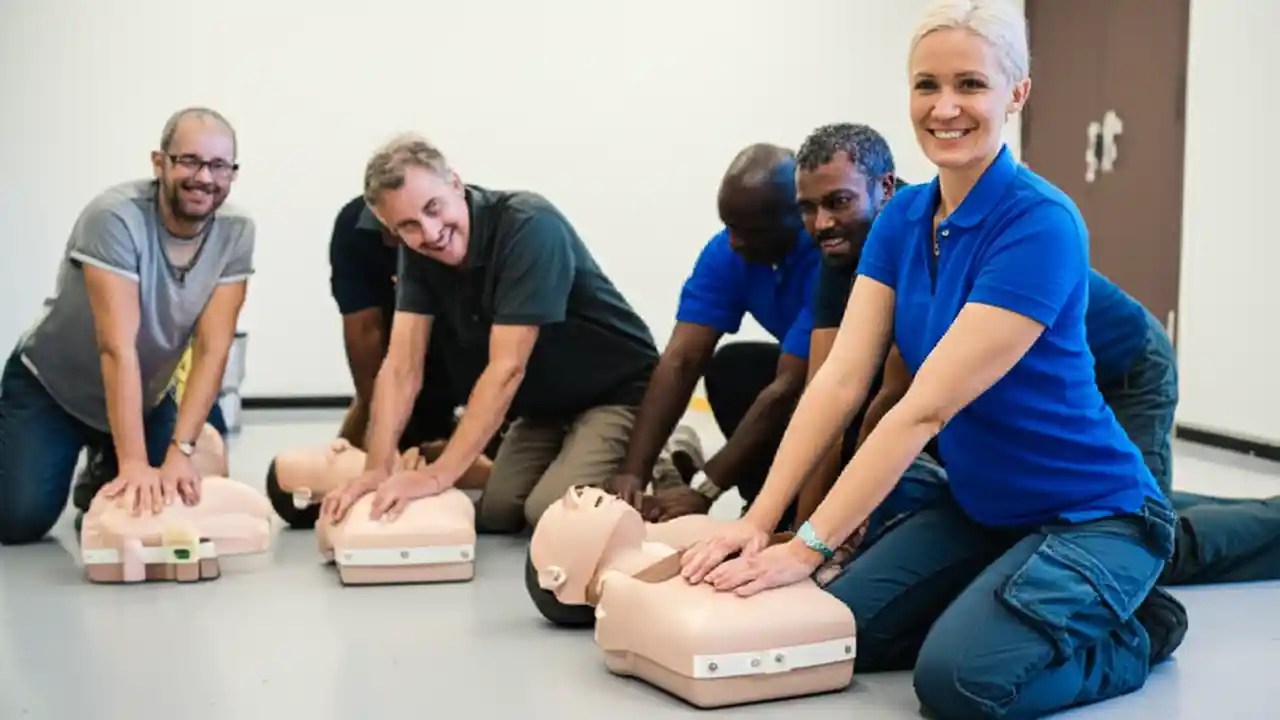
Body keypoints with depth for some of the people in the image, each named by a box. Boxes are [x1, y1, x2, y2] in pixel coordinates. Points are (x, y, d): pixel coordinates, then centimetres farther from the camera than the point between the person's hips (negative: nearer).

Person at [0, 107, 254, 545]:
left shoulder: (236, 234, -17)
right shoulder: (115, 217, -29)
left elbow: (212, 350, -20)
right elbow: (117, 347, -34)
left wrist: (180, 450, -30)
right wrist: (133, 462, -39)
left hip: (146, 398, 4)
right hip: (49, 388, -4)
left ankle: (102, 480, 25)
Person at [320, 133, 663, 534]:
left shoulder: (529, 227, -29)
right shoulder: (419, 251, -8)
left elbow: (507, 367, -32)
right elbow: (401, 366, -12)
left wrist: (438, 476, -35)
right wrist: (376, 470, -25)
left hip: (616, 393, -7)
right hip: (545, 403, 7)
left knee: (550, 511, -23)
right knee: (494, 513, -5)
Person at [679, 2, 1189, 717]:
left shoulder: (1041, 224, -24)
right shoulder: (903, 217, -1)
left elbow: (926, 408, -28)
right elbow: (841, 379, -8)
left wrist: (807, 547, -29)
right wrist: (758, 520, -18)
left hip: (1092, 518, -7)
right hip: (980, 509, 7)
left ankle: (1130, 634, 3)